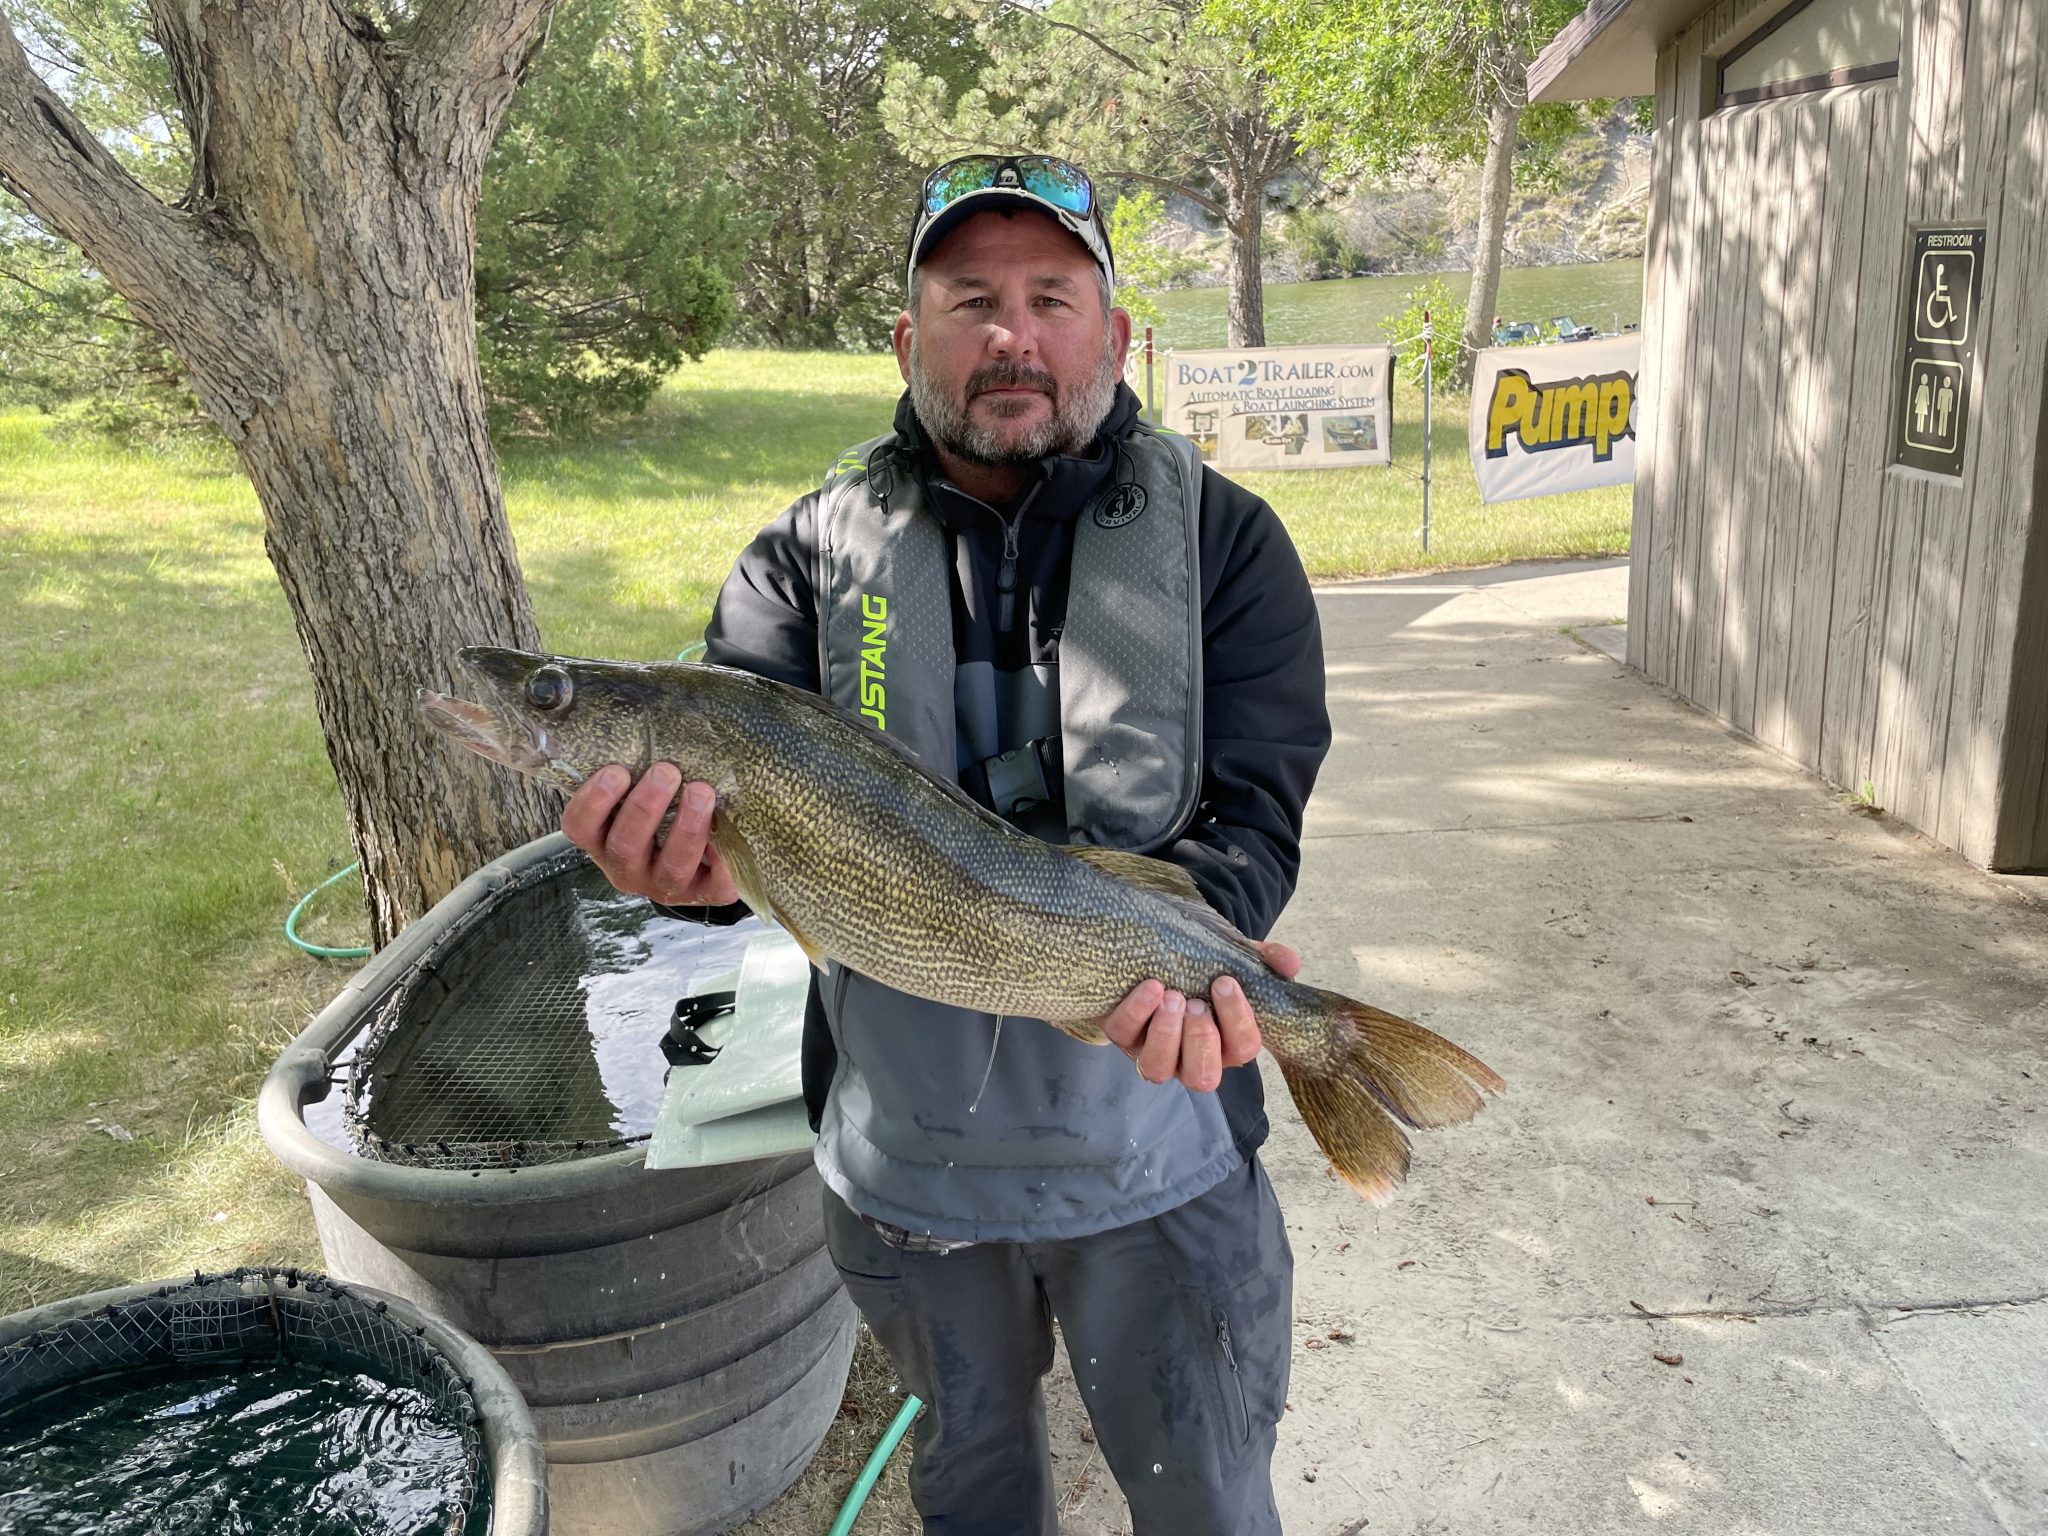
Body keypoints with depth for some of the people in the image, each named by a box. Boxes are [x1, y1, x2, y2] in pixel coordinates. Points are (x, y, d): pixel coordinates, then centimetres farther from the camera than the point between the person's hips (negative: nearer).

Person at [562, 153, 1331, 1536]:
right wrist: (696, 859, -38)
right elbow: (732, 776, -13)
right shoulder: (814, 552, -3)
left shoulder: (1221, 541, -7)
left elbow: (1253, 814, -13)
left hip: (1155, 1153, -1)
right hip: (904, 1155, 2)